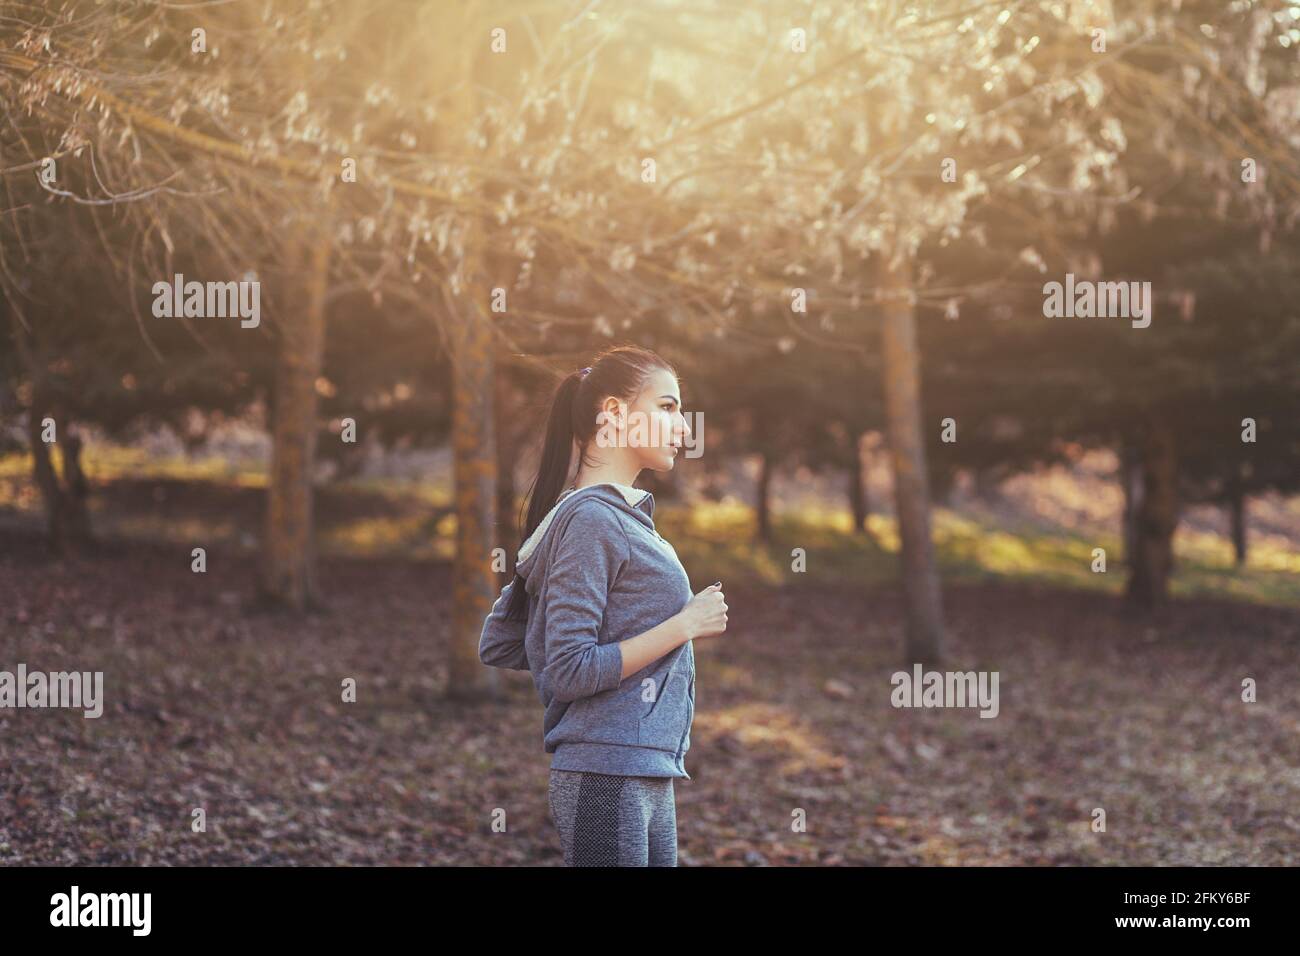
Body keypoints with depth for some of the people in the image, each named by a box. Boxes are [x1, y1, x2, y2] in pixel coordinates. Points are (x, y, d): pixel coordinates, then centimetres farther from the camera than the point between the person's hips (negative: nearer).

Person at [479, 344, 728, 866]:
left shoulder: (623, 514, 15)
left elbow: (496, 646, 18)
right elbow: (570, 672, -18)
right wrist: (684, 626, -14)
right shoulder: (591, 519, -12)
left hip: (649, 780, 10)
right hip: (607, 778, -10)